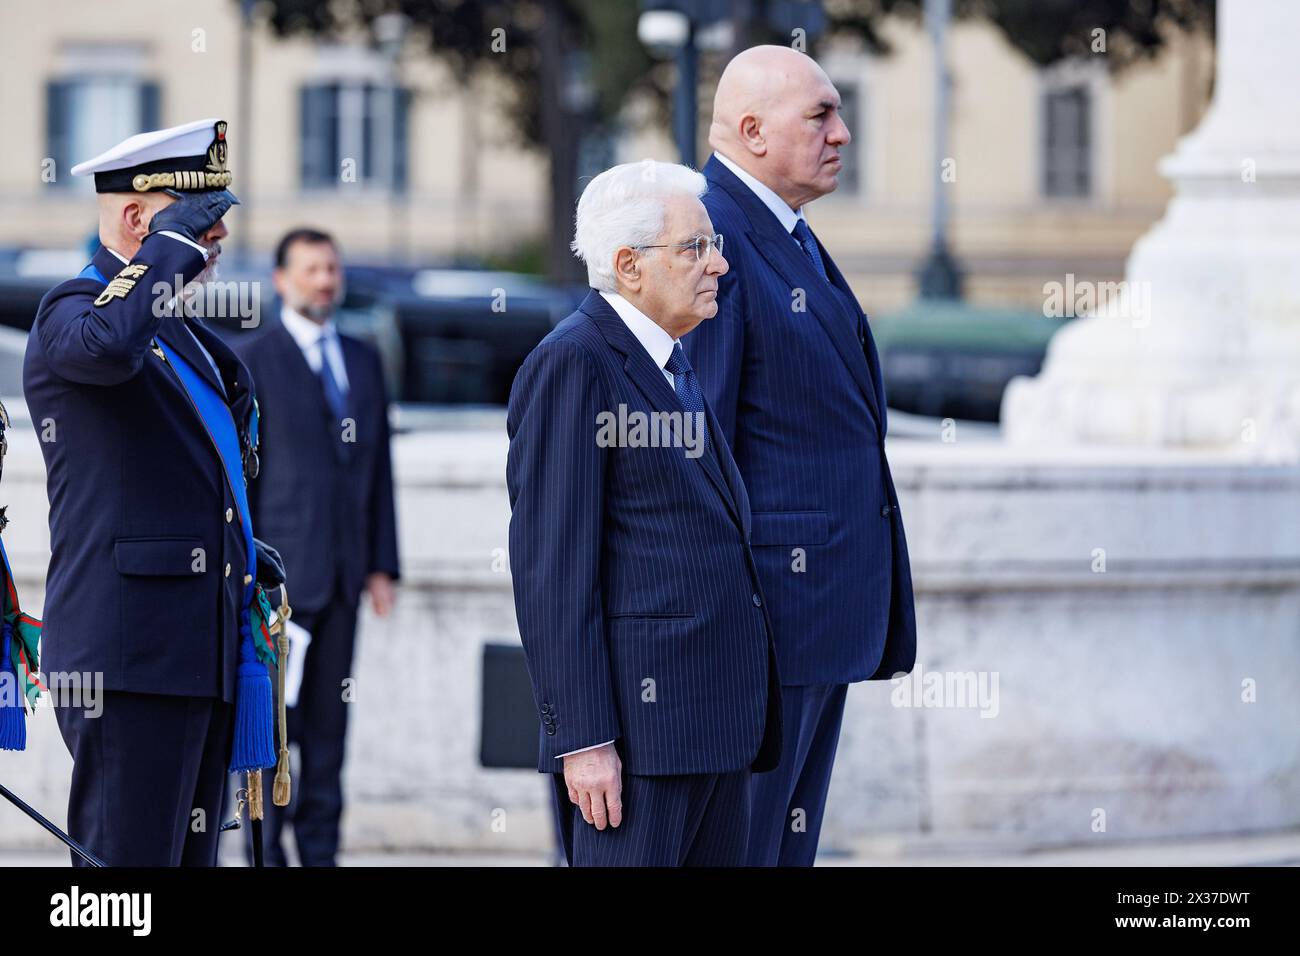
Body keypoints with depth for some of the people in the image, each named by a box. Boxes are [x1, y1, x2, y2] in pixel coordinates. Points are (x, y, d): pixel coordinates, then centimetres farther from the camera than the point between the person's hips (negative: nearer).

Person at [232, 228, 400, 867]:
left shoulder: (363, 360, 15)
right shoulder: (250, 361, -1)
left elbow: (379, 467, 15)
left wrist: (382, 564, 8)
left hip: (342, 574, 5)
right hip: (278, 573, -5)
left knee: (328, 718, 6)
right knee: (273, 715, -5)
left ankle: (320, 850, 10)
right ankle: (266, 851, 0)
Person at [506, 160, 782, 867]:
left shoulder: (683, 364, 19)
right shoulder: (572, 364, -9)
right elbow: (551, 569, -15)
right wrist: (583, 739, -19)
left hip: (719, 716, 9)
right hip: (638, 720, -9)